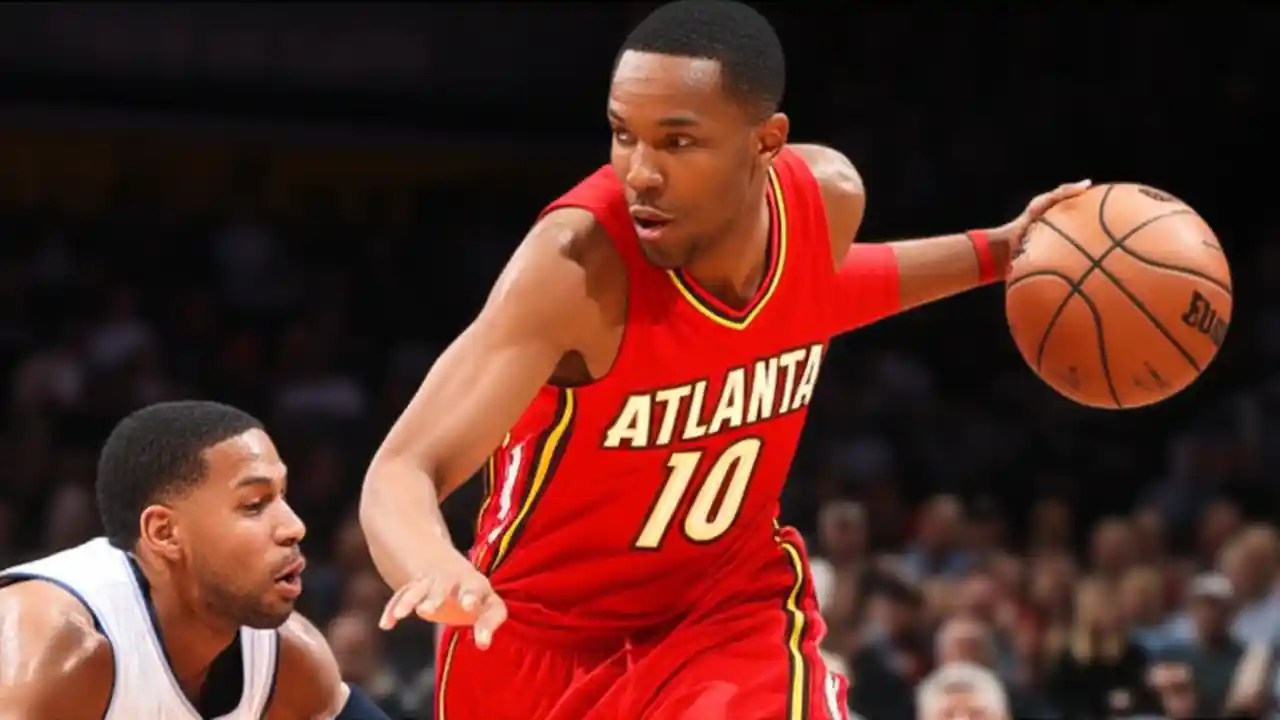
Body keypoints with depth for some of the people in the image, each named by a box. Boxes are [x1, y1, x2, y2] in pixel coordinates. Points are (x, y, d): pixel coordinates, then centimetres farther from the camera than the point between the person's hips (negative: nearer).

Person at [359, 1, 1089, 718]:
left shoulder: (827, 197, -15)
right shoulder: (579, 260, -33)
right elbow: (402, 471, -40)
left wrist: (996, 253, 9)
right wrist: (439, 573, -62)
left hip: (732, 607, 3)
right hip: (543, 632, -2)